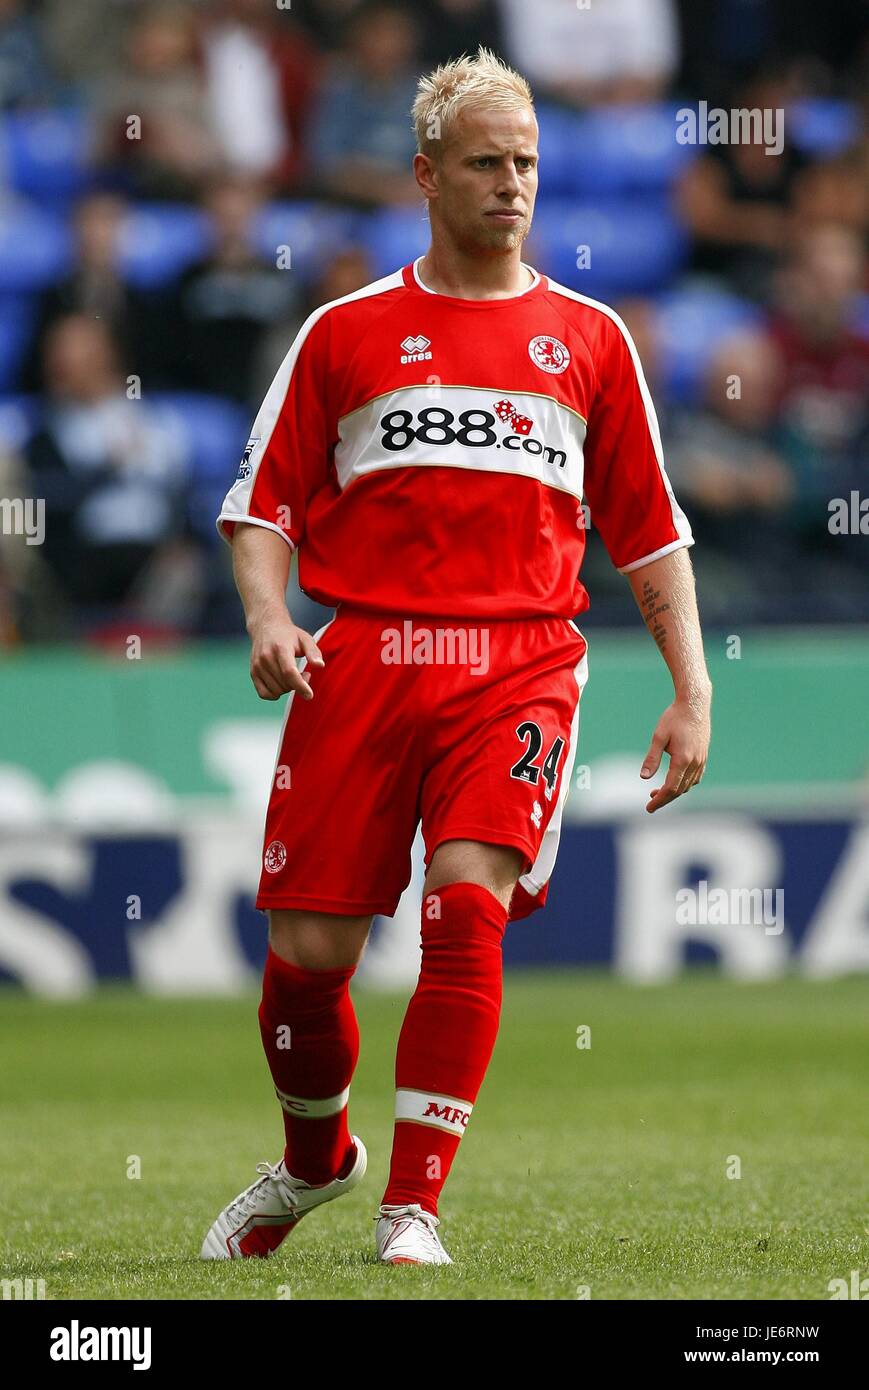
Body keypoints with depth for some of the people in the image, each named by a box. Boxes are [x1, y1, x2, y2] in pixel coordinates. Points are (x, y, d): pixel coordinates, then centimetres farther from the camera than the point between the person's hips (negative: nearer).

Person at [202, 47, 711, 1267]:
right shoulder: (347, 331, 11)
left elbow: (651, 529, 16)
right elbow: (263, 505, 11)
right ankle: (313, 1158, 28)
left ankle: (414, 1204, -15)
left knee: (467, 902, -21)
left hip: (520, 668, 0)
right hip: (361, 659, 0)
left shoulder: (588, 338, 13)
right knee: (311, 946, -2)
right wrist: (267, 620, -8)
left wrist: (691, 689, 8)